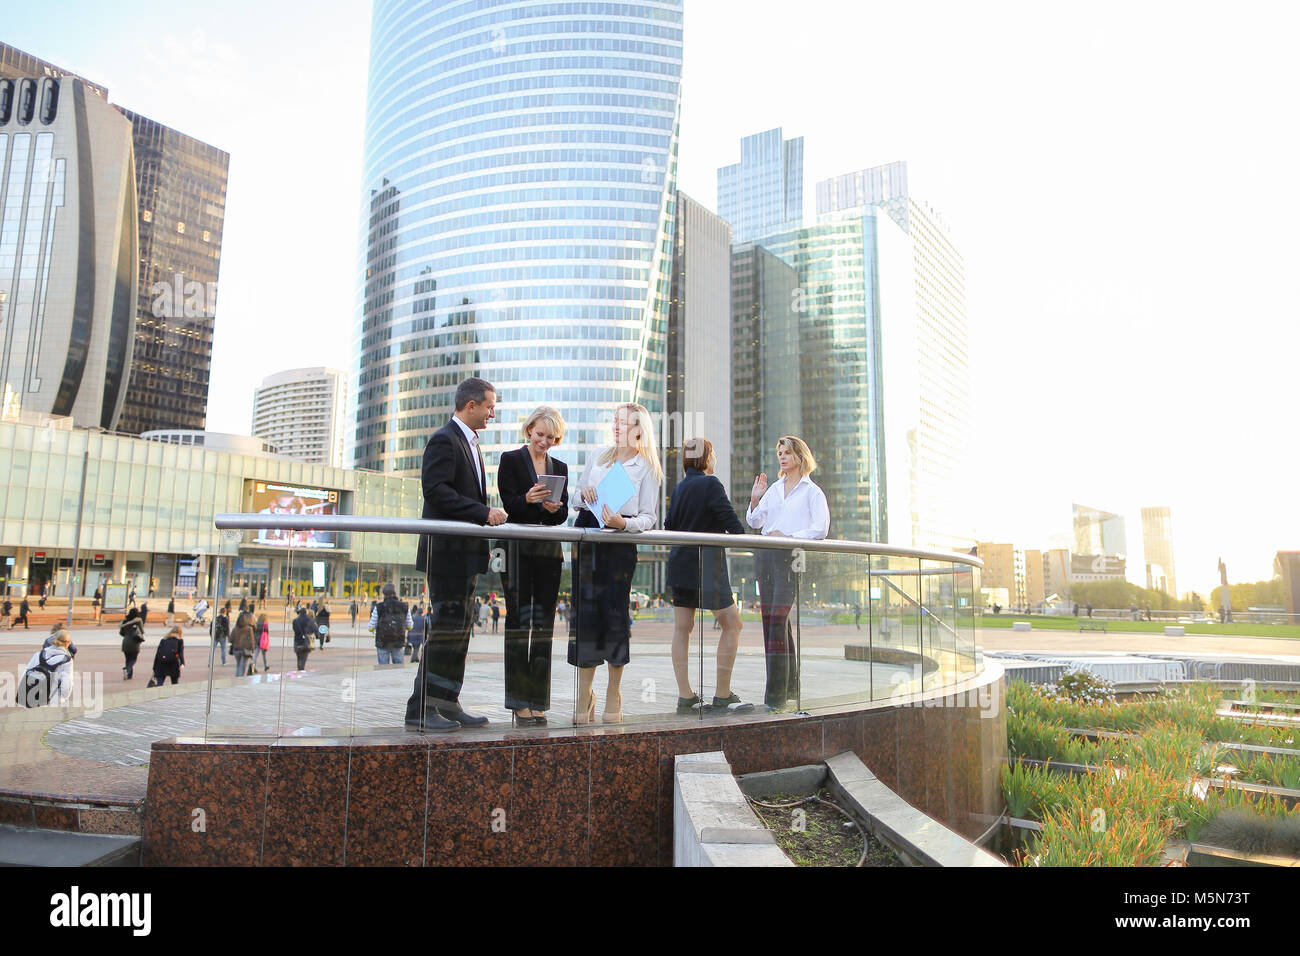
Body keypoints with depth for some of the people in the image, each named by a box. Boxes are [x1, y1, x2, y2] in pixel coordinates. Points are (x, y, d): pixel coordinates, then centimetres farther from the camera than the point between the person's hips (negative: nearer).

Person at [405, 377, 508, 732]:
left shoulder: (470, 443, 20)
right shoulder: (444, 440, -11)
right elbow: (436, 491, -22)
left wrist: (488, 514, 10)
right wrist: (484, 513, -22)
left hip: (467, 553, 10)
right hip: (448, 552, -10)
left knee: (459, 629, 11)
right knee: (445, 628, -7)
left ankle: (447, 704, 19)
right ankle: (421, 709, 1)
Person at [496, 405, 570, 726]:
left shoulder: (560, 467, 16)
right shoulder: (511, 460, 5)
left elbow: (564, 515, 9)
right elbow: (508, 504, -5)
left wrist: (555, 507, -13)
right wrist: (528, 499, -25)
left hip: (549, 553, 4)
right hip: (518, 551, -4)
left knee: (544, 626, 3)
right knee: (518, 622, -4)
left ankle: (537, 702, 8)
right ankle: (519, 702, 2)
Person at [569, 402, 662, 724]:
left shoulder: (648, 468, 4)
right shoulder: (598, 456, 14)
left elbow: (648, 517, -2)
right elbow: (576, 501, 17)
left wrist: (623, 523, -20)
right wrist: (583, 494, -5)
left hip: (621, 543, -3)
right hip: (587, 537, 3)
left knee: (614, 612, -5)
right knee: (584, 611, 1)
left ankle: (613, 692, 12)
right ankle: (585, 693, 11)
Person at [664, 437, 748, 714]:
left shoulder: (679, 487, 10)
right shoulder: (710, 483, -10)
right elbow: (730, 520, -12)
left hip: (681, 563, 8)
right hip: (707, 565, -8)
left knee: (682, 628, 7)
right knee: (732, 624, 2)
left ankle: (685, 697, 10)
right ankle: (722, 696, 4)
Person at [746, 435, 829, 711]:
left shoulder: (812, 491, 3)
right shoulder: (774, 488, 20)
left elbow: (820, 529, -6)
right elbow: (754, 522, 22)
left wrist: (789, 537, -15)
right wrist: (754, 499, 5)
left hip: (791, 557, -6)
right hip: (766, 555, 6)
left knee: (777, 619, -15)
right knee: (770, 619, 7)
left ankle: (777, 693, -13)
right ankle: (790, 683, 19)